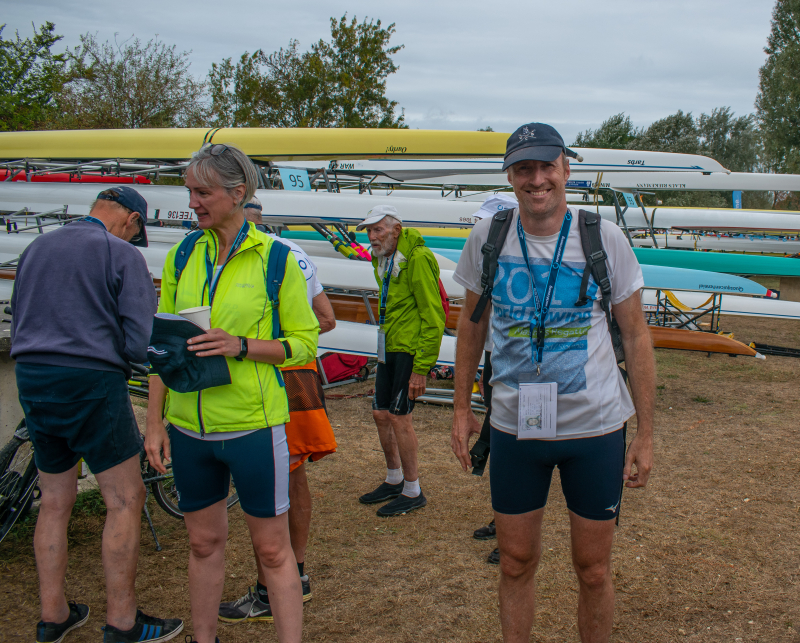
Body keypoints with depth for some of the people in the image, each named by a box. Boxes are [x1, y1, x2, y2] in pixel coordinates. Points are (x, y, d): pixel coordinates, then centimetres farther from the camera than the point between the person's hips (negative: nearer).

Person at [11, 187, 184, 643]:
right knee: (125, 501, 2)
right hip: (92, 383, -7)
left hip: (32, 381, 7)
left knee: (55, 503, 15)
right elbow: (138, 341, -11)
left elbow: (18, 324, 19)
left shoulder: (36, 249, 15)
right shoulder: (123, 254, -6)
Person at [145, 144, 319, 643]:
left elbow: (304, 342, -3)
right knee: (205, 542, 17)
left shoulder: (275, 258, -6)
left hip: (252, 424, -4)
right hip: (189, 426, 4)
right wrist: (155, 423, 5)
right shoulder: (182, 256, 5)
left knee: (272, 548, 5)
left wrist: (241, 346, -19)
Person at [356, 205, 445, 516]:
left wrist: (421, 368, -19)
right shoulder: (382, 259, 12)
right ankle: (394, 481, 31)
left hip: (411, 349, -9)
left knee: (398, 416, -6)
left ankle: (413, 492, 9)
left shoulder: (417, 259, -17)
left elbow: (434, 317, -18)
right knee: (381, 414, 13)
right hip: (389, 347, 9)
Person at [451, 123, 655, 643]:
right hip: (514, 425, 2)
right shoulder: (487, 238, -2)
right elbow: (472, 322, 11)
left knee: (594, 570, 10)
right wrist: (462, 407, 10)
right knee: (517, 563, 13)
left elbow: (636, 336, -2)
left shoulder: (605, 238, -8)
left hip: (596, 427, -1)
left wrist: (646, 433, -3)